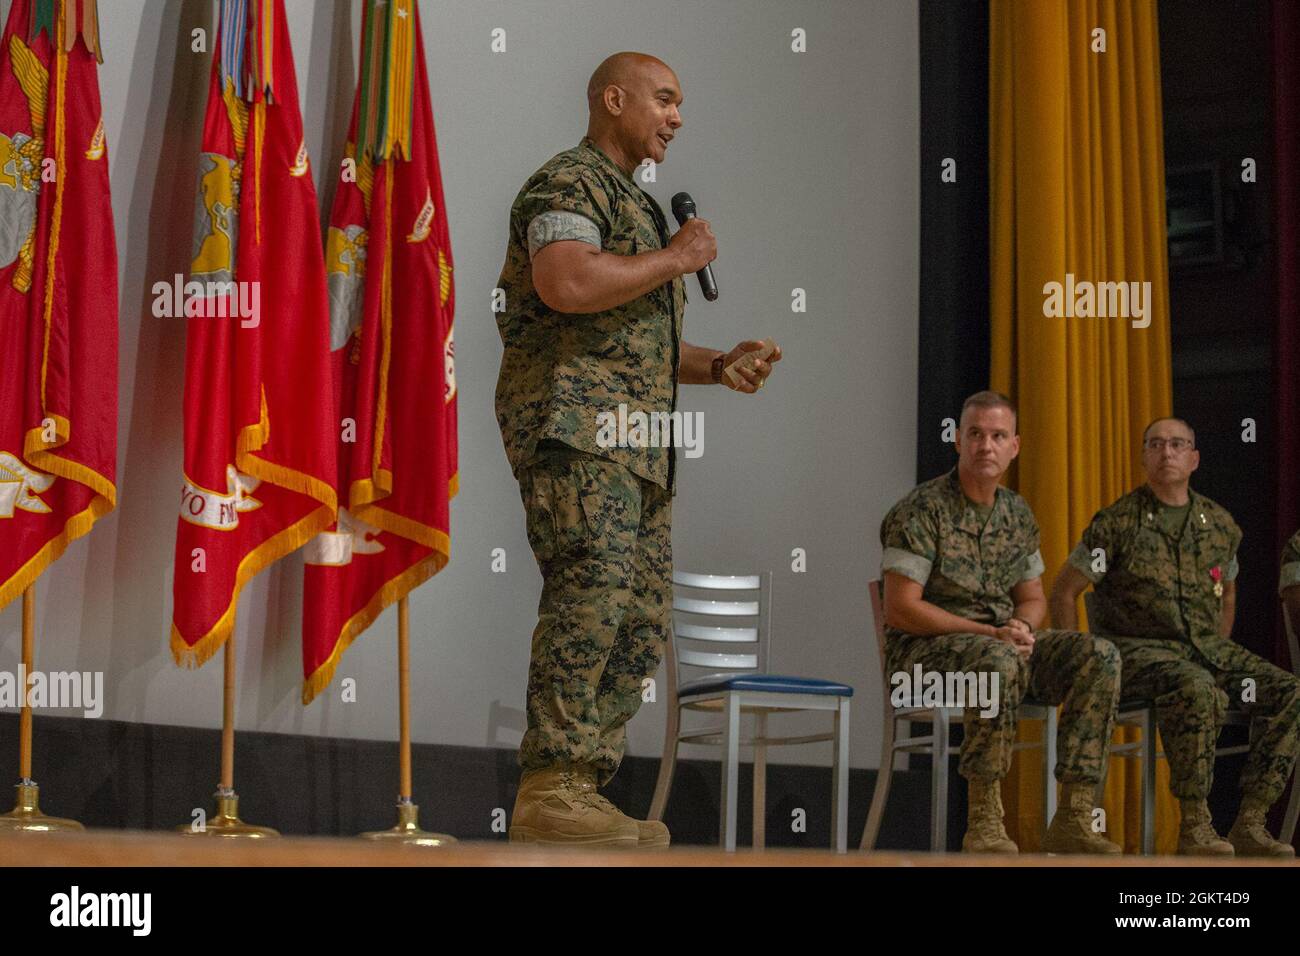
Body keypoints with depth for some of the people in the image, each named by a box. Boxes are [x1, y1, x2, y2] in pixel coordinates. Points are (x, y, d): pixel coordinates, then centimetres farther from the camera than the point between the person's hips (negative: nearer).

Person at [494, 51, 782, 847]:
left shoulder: (638, 208, 29)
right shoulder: (568, 183, -2)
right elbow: (567, 284, -22)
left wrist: (719, 365, 15)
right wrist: (675, 258, -9)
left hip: (636, 442, 10)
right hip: (573, 421, -10)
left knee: (641, 625, 3)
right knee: (595, 588, -23)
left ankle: (582, 793, 2)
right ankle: (550, 791, -26)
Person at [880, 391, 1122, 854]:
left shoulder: (1018, 513, 11)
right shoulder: (921, 510, -10)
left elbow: (1033, 598, 19)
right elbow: (901, 610, -15)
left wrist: (1021, 626, -7)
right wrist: (988, 632, -20)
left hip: (1000, 643, 7)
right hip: (923, 651, -7)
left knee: (1099, 655, -16)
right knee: (1000, 660, -39)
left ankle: (1073, 818, -20)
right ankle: (984, 824, -32)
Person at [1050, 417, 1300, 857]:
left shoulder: (1220, 525, 11)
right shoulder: (1117, 523, -4)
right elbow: (1063, 592, 1)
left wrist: (1221, 653, 16)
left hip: (1206, 646, 6)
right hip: (1138, 649, -6)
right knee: (1196, 689, -38)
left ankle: (1249, 825, -15)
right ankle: (1194, 827, -30)